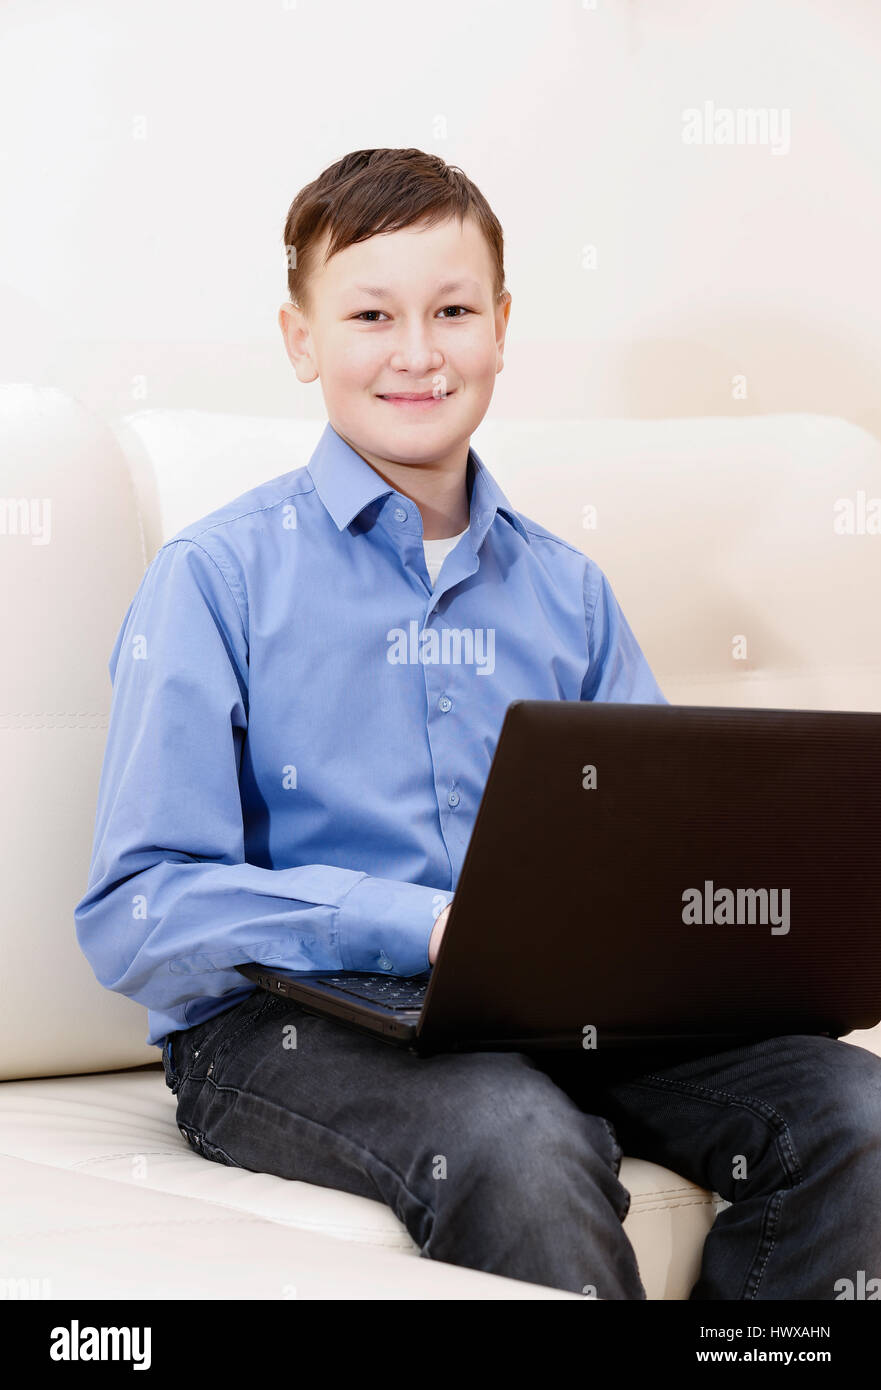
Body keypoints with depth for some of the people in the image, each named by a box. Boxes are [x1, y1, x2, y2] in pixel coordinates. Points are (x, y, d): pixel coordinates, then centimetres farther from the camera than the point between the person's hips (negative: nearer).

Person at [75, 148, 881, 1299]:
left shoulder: (567, 591, 14)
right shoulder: (217, 577, -2)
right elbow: (137, 914, -10)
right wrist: (425, 925, -22)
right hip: (276, 1027, -5)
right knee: (520, 1142, -36)